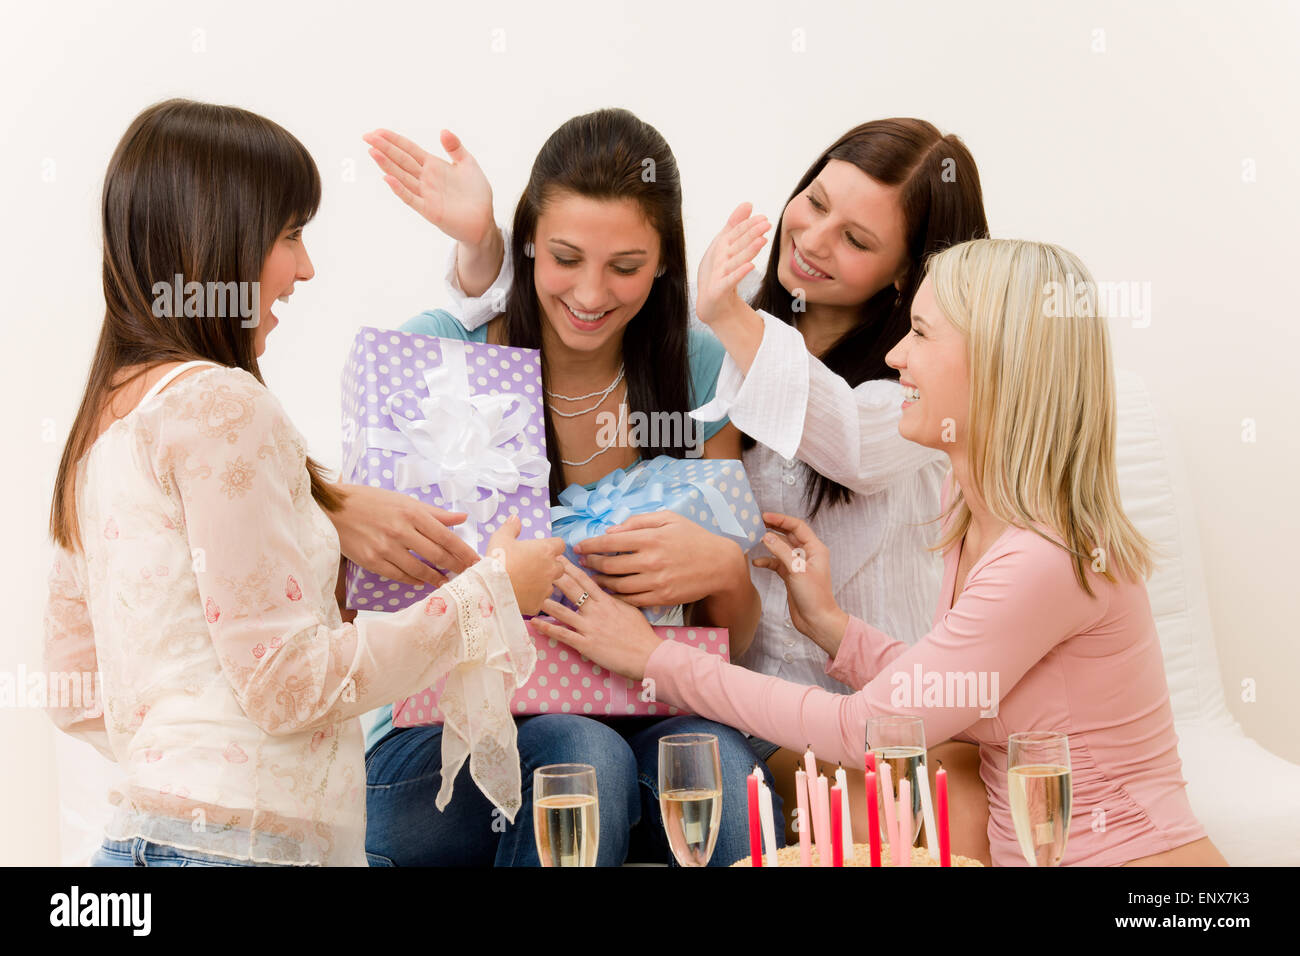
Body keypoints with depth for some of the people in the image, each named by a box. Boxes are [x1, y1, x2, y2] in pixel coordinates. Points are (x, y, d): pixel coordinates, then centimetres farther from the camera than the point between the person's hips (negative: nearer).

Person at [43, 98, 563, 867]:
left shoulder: (111, 414, 14)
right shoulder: (220, 403, -13)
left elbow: (77, 691, 17)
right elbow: (291, 683, -14)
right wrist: (490, 594, -6)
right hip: (240, 841, -9)